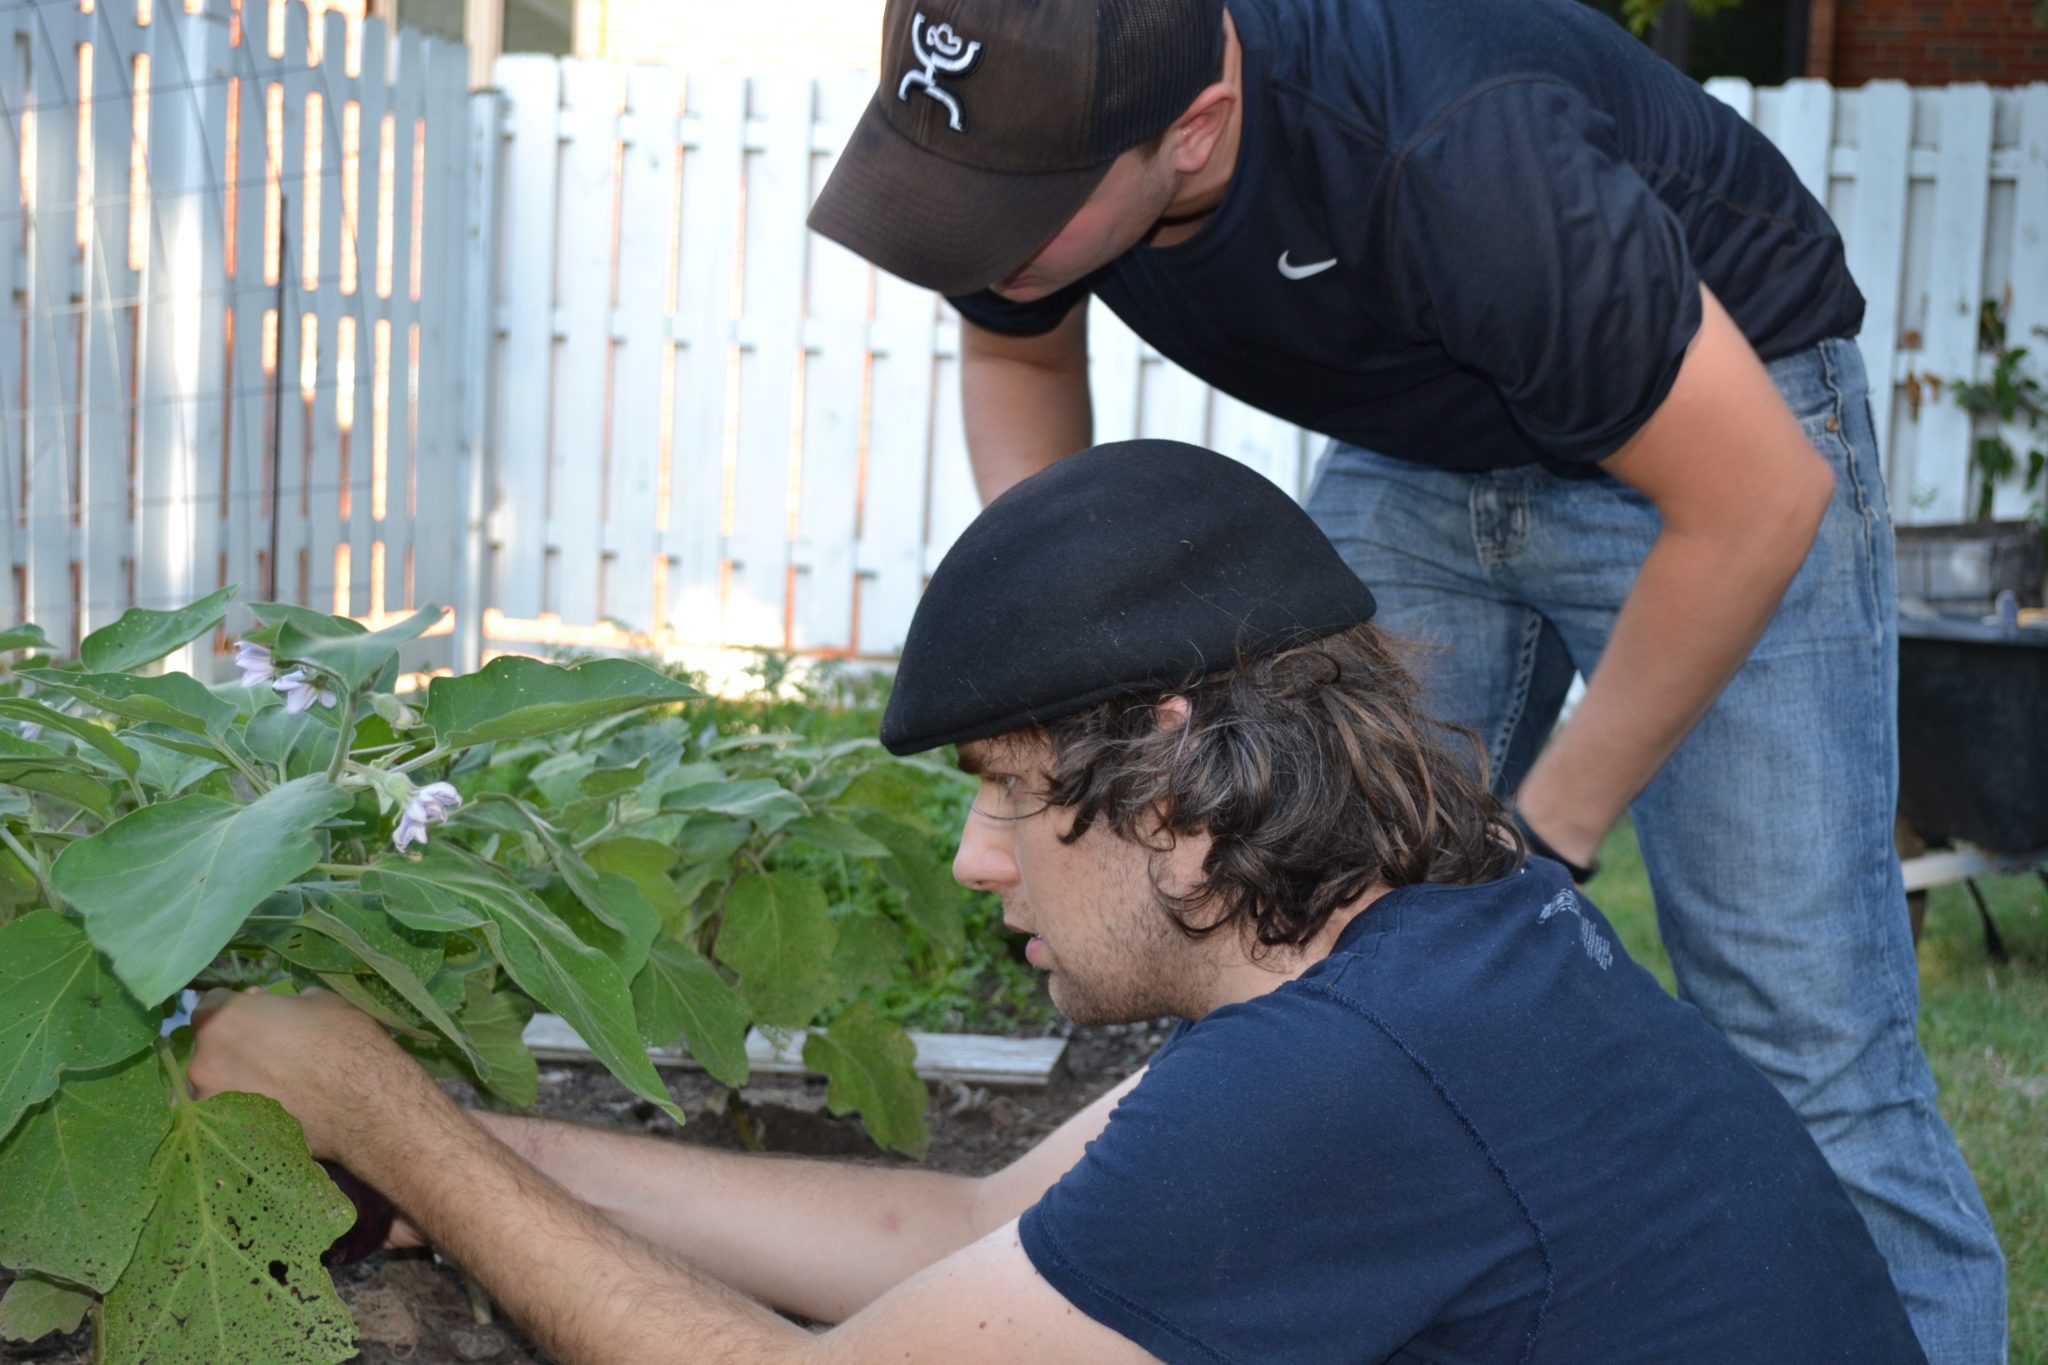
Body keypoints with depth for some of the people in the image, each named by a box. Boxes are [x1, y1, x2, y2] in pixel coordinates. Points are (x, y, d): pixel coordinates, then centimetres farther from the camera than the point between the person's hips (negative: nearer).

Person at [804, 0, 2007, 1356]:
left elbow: (1761, 498, -28)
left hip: (1716, 422, -6)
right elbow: (1017, 353, 4)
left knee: (1804, 1047, -13)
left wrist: (1540, 839, -21)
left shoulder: (1454, 165, -40)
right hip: (1416, 446, 6)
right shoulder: (1025, 114, -21)